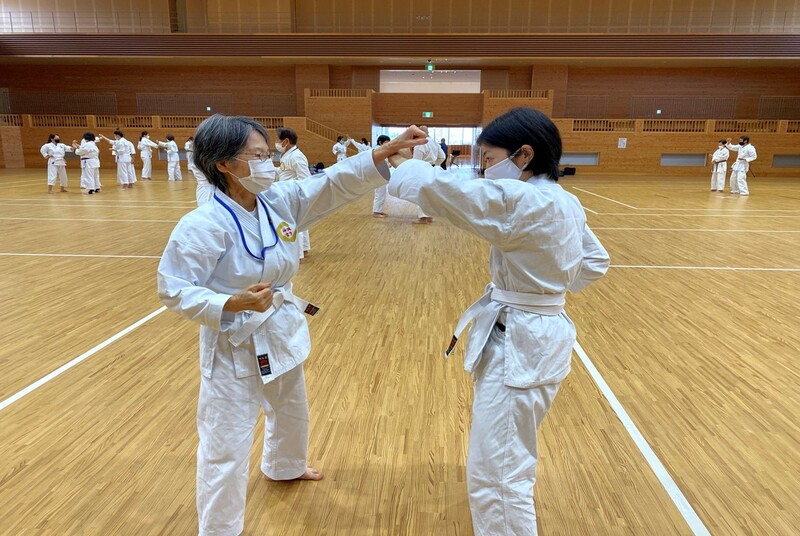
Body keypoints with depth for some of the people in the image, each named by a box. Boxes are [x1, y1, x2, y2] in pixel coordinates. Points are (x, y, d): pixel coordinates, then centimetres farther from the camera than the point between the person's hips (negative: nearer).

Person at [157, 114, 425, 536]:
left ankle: (284, 467, 62)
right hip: (235, 344, -7)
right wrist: (234, 303, -34)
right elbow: (175, 290, -19)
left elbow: (336, 182, -11)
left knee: (291, 411, 30)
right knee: (226, 446, 4)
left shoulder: (281, 201, -6)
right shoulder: (202, 225, -23)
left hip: (282, 332, 7)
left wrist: (389, 150, -21)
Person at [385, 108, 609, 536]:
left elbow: (440, 190, -24)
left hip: (518, 343, -11)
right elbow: (595, 261, 17)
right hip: (536, 334, 11)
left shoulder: (522, 201, -24)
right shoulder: (563, 203, 6)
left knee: (495, 475, 0)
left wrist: (401, 164, -5)